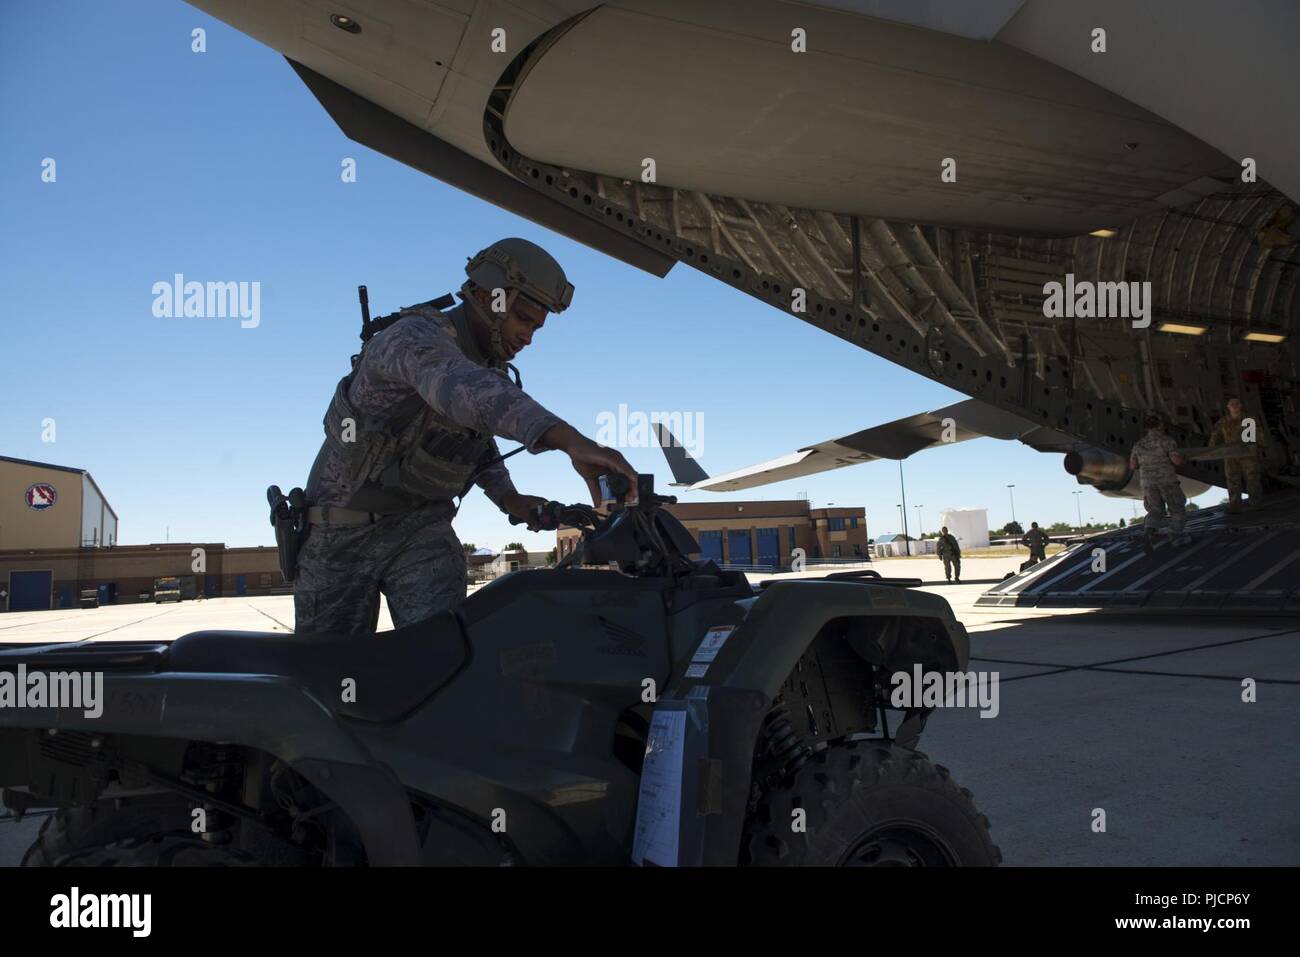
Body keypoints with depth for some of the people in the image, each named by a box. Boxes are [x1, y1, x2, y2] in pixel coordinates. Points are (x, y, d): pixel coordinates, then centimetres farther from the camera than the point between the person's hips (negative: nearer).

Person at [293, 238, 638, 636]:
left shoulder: (490, 366, 3)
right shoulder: (415, 337, -23)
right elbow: (463, 389, -46)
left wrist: (508, 497, -1)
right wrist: (571, 440, -62)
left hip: (423, 527, 5)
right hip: (344, 527, -5)